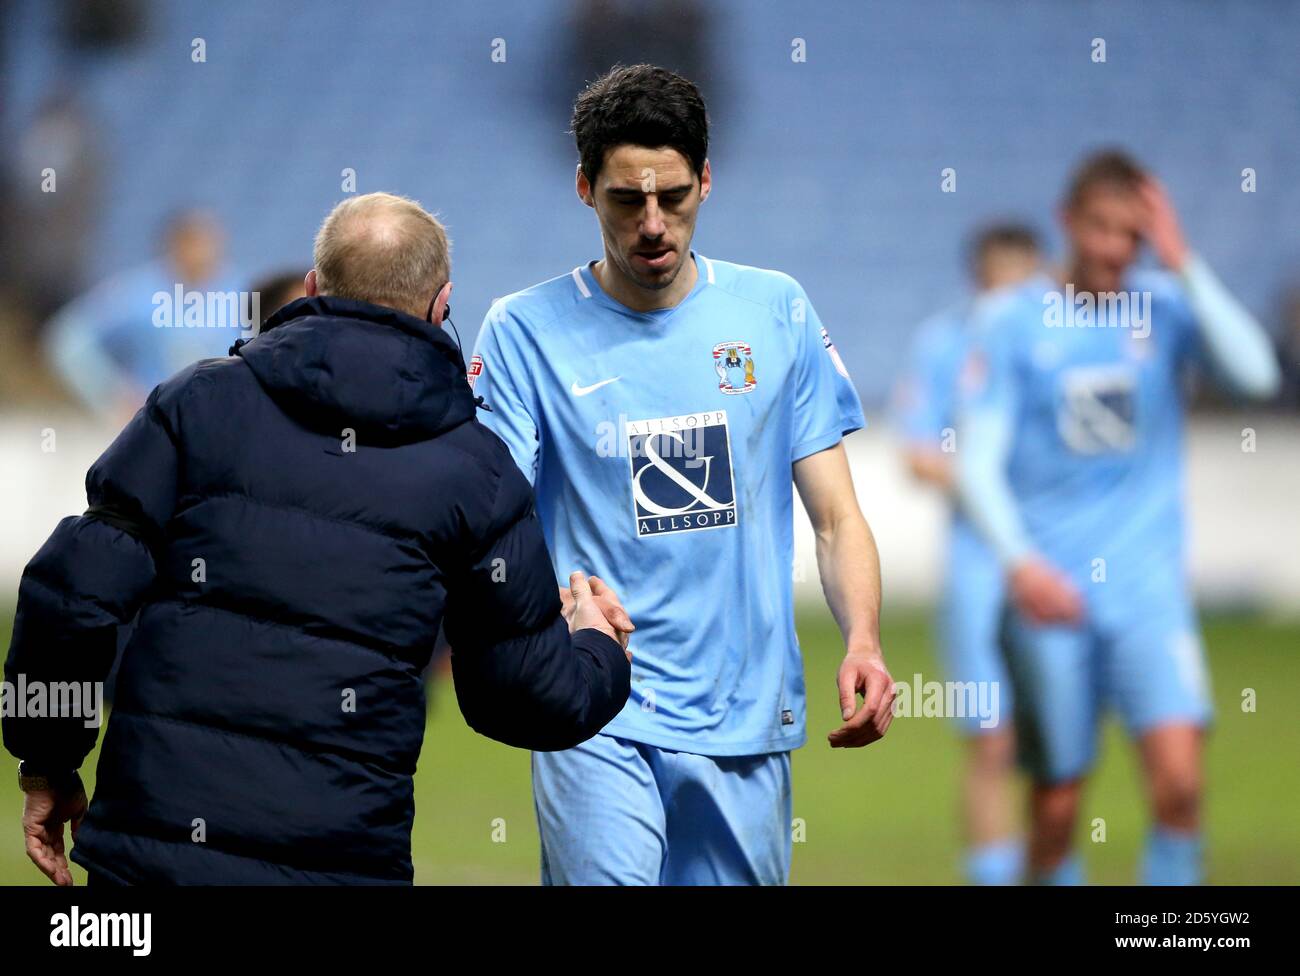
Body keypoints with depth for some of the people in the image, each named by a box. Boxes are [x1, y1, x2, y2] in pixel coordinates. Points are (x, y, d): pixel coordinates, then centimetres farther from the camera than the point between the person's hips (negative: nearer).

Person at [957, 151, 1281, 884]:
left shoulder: (1166, 307, 3)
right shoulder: (1013, 322, 1)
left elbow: (1255, 373, -15)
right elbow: (979, 459, -3)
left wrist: (1183, 263, -17)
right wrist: (1020, 561, -18)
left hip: (1149, 588, 0)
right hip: (1050, 595, 0)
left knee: (1179, 779, -17)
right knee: (1059, 803, 4)